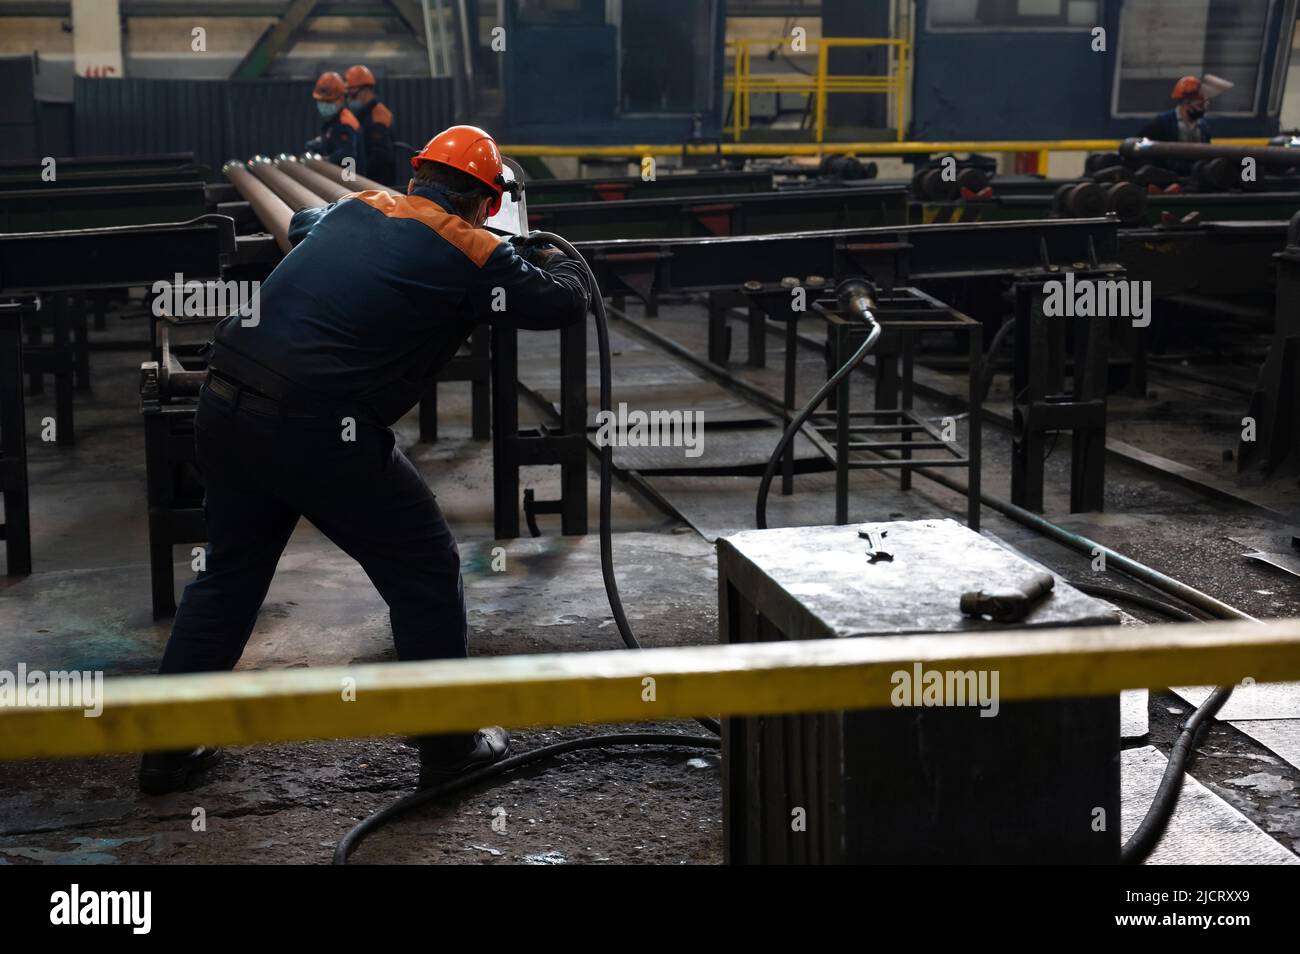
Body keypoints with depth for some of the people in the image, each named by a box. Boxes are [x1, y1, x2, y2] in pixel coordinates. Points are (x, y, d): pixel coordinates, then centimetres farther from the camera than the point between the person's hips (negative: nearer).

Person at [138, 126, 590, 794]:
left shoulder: (356, 207, 16)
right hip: (316, 429, -7)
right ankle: (448, 745, 21)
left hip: (224, 406, 7)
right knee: (424, 570, 12)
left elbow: (300, 224, 38)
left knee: (230, 570, 24)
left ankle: (166, 748, 29)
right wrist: (556, 261, 29)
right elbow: (566, 302, 8)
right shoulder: (470, 254, -2)